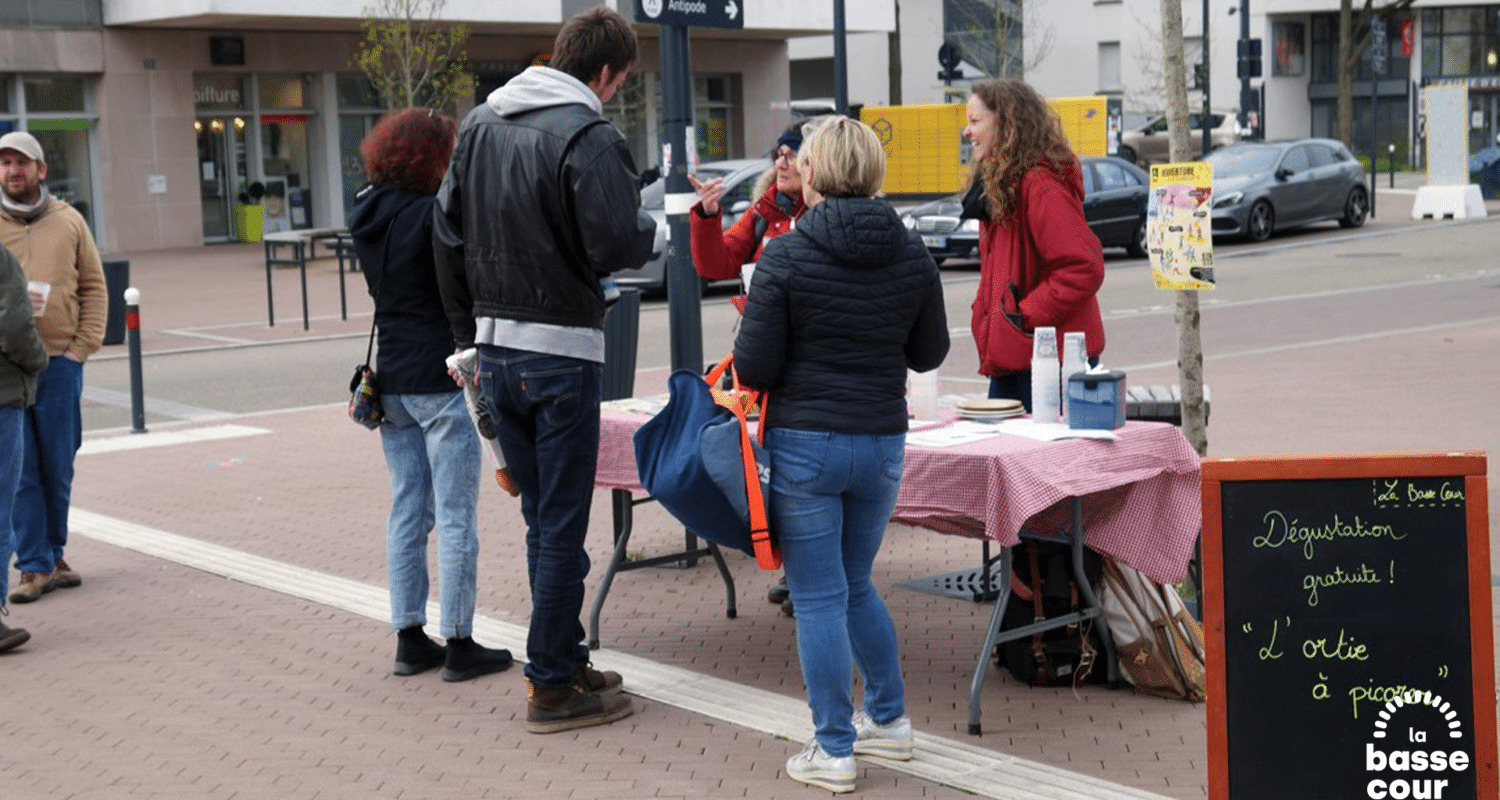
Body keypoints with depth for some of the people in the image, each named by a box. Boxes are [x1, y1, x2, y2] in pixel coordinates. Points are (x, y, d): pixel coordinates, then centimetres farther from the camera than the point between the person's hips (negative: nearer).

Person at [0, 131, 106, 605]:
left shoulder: (69, 222, 8)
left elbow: (93, 286, 10)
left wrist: (83, 345, -1)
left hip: (60, 362, 1)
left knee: (58, 470, 7)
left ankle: (53, 556, 21)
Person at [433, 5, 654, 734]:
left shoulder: (479, 123, 11)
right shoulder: (588, 136, -14)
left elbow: (449, 234, 13)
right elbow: (617, 247, -21)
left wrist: (469, 335, 20)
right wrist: (649, 227, 2)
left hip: (495, 347, 7)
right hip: (561, 351, -7)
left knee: (540, 517, 18)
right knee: (562, 524, 0)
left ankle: (563, 657, 27)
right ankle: (553, 687, 6)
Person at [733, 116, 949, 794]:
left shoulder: (785, 256, -13)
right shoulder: (911, 254, 0)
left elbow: (754, 367, -12)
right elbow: (929, 354, 8)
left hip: (804, 445, -5)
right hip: (883, 441, 5)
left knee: (818, 598, 4)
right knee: (855, 584, 22)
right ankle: (889, 719, 30)